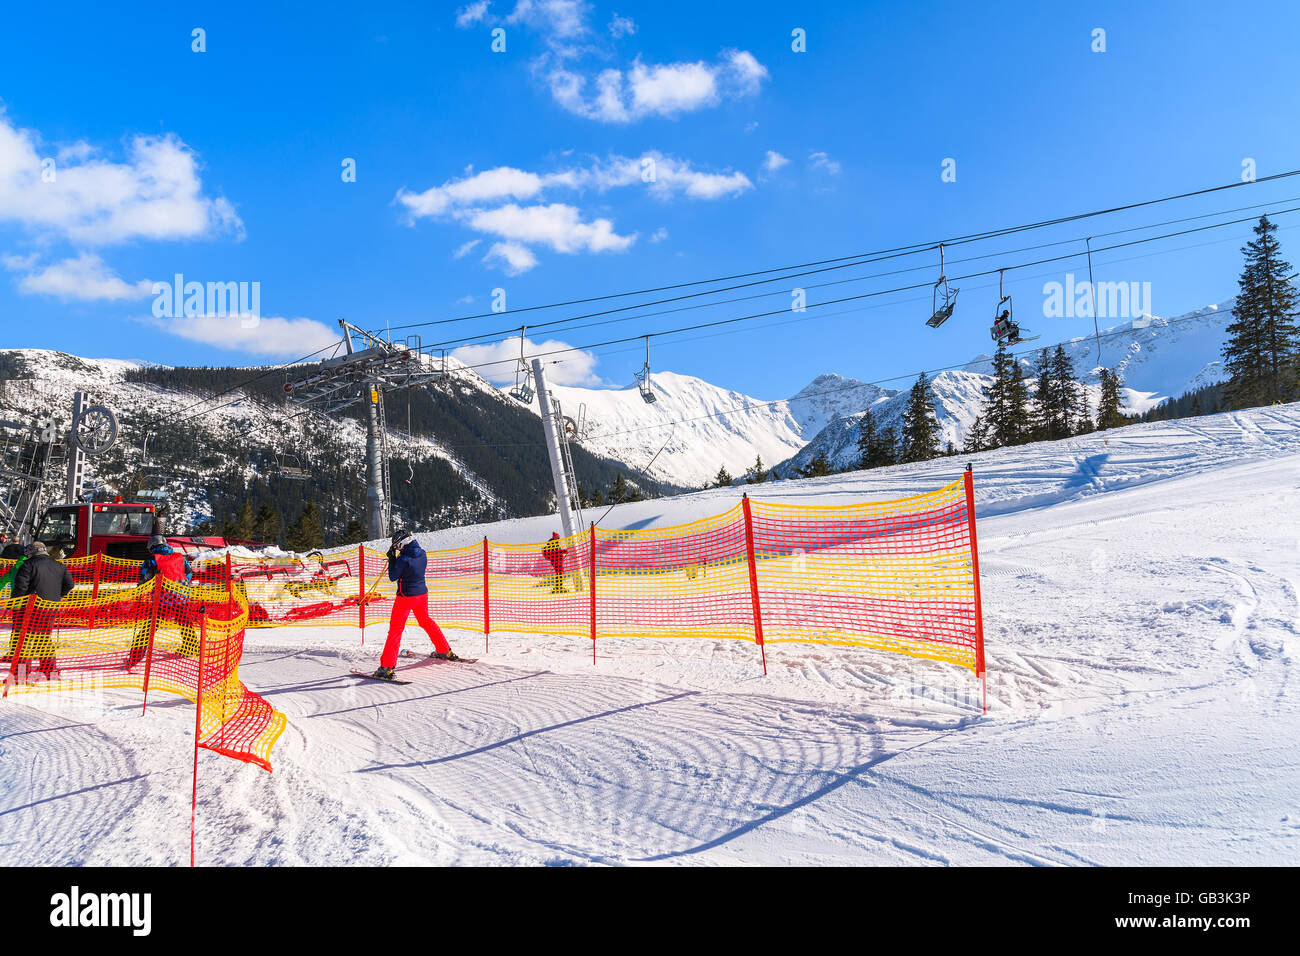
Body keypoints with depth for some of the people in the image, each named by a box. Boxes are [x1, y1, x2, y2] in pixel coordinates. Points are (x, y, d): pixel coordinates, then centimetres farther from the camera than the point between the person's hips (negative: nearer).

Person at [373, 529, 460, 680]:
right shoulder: (422, 554, -1)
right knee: (425, 621, 28)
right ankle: (445, 651, 36)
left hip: (406, 596, -7)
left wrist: (392, 560, -4)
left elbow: (393, 577, -12)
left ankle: (386, 667, -4)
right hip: (422, 593, 7)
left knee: (395, 629, -1)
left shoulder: (403, 559, -22)